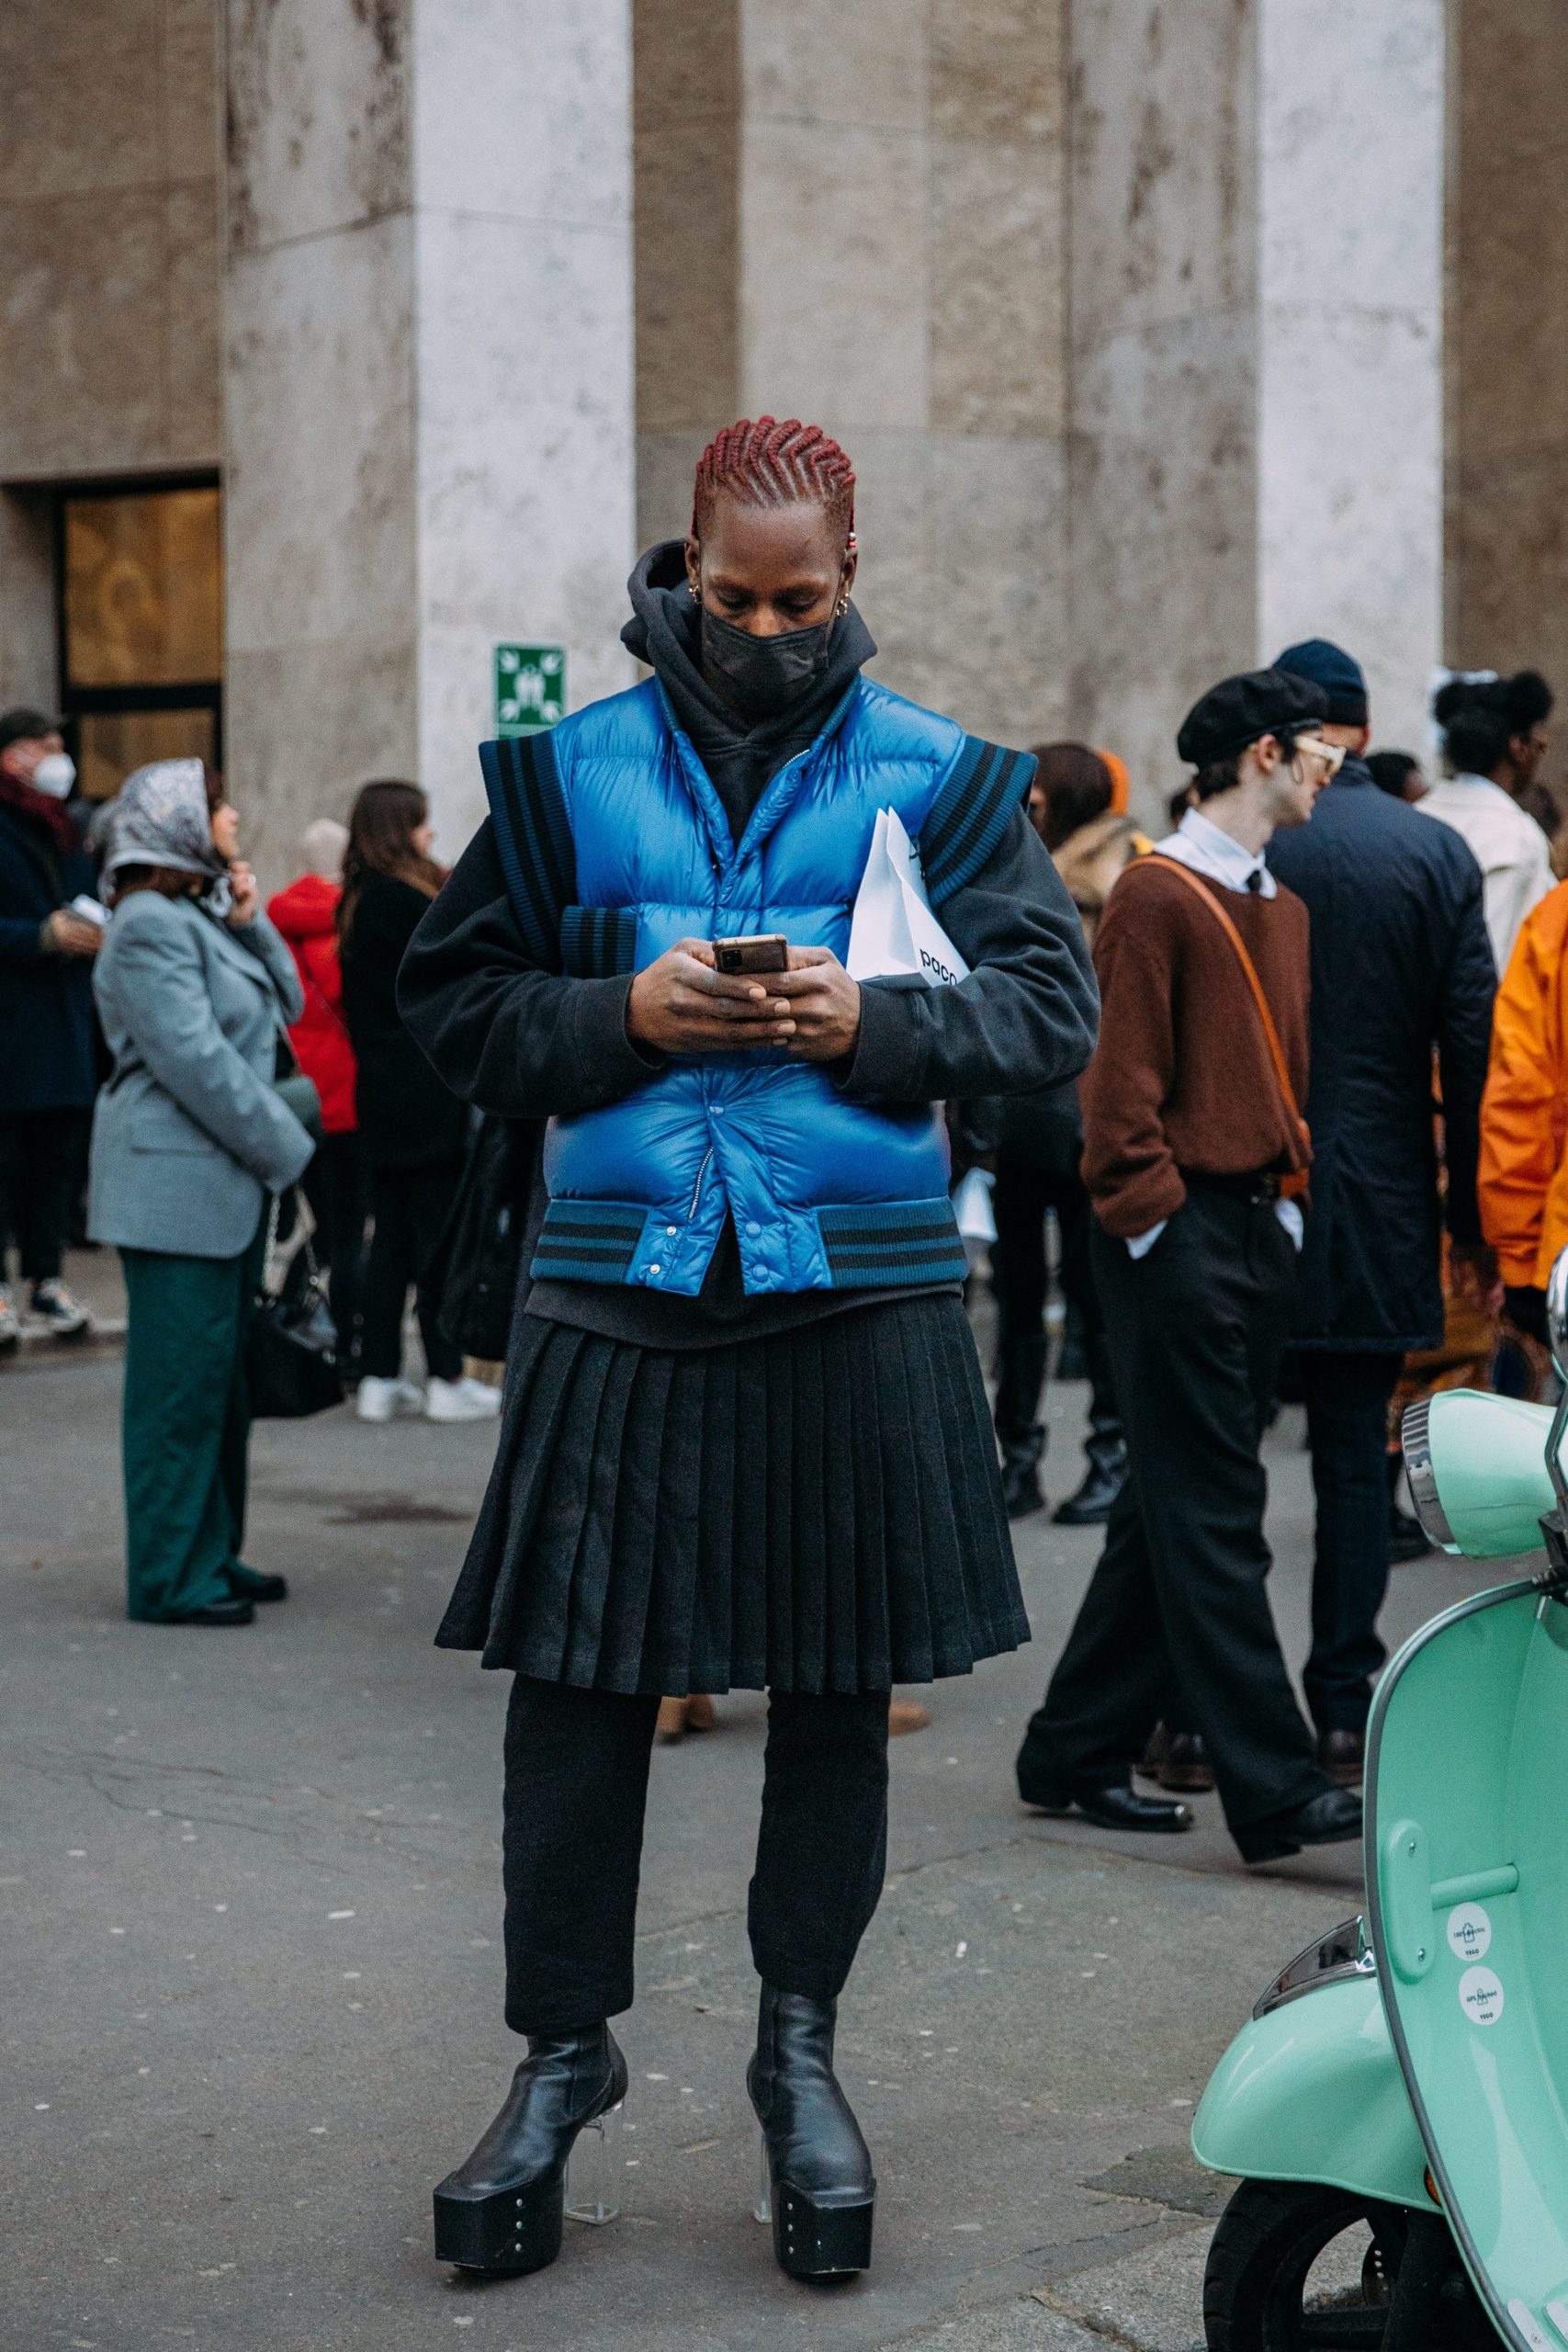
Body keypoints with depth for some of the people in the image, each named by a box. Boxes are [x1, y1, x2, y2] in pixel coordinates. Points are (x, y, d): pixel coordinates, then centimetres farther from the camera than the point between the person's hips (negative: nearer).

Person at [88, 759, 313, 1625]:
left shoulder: (203, 911, 16)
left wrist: (251, 922, 1)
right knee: (181, 1380, -6)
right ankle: (170, 1579, -1)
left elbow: (285, 1004, 15)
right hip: (176, 1185, -10)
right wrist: (284, 1146, -13)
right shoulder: (149, 923, -14)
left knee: (222, 1376, 13)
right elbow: (194, 1058, -19)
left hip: (228, 1181, 10)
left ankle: (209, 1555, 22)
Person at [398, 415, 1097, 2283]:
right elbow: (450, 1003, 7)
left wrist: (875, 1022, -13)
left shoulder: (938, 777, 5)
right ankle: (564, 2050, 20)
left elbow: (1052, 1007, 3)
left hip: (861, 1298, 0)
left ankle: (800, 2044, 27)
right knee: (574, 1685, 2)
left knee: (838, 1691, 9)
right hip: (618, 1298, 0)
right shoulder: (567, 766, 6)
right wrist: (622, 1016, -11)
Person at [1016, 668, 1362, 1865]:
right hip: (1181, 1240, -9)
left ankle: (1080, 1753, 21)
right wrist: (1160, 1228, -15)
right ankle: (1275, 1789, -7)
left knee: (1177, 1510, 12)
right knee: (1214, 1520, -7)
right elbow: (1122, 1090, -13)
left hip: (1262, 1234, 9)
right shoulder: (1159, 896, -9)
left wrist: (1285, 1202, 12)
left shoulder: (1282, 907, 18)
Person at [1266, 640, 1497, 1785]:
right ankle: (1344, 1707, 10)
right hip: (1380, 1206, 1)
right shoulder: (1439, 854, -1)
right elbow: (1471, 1041, -1)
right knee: (1357, 1454, 8)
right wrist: (1470, 1208, 6)